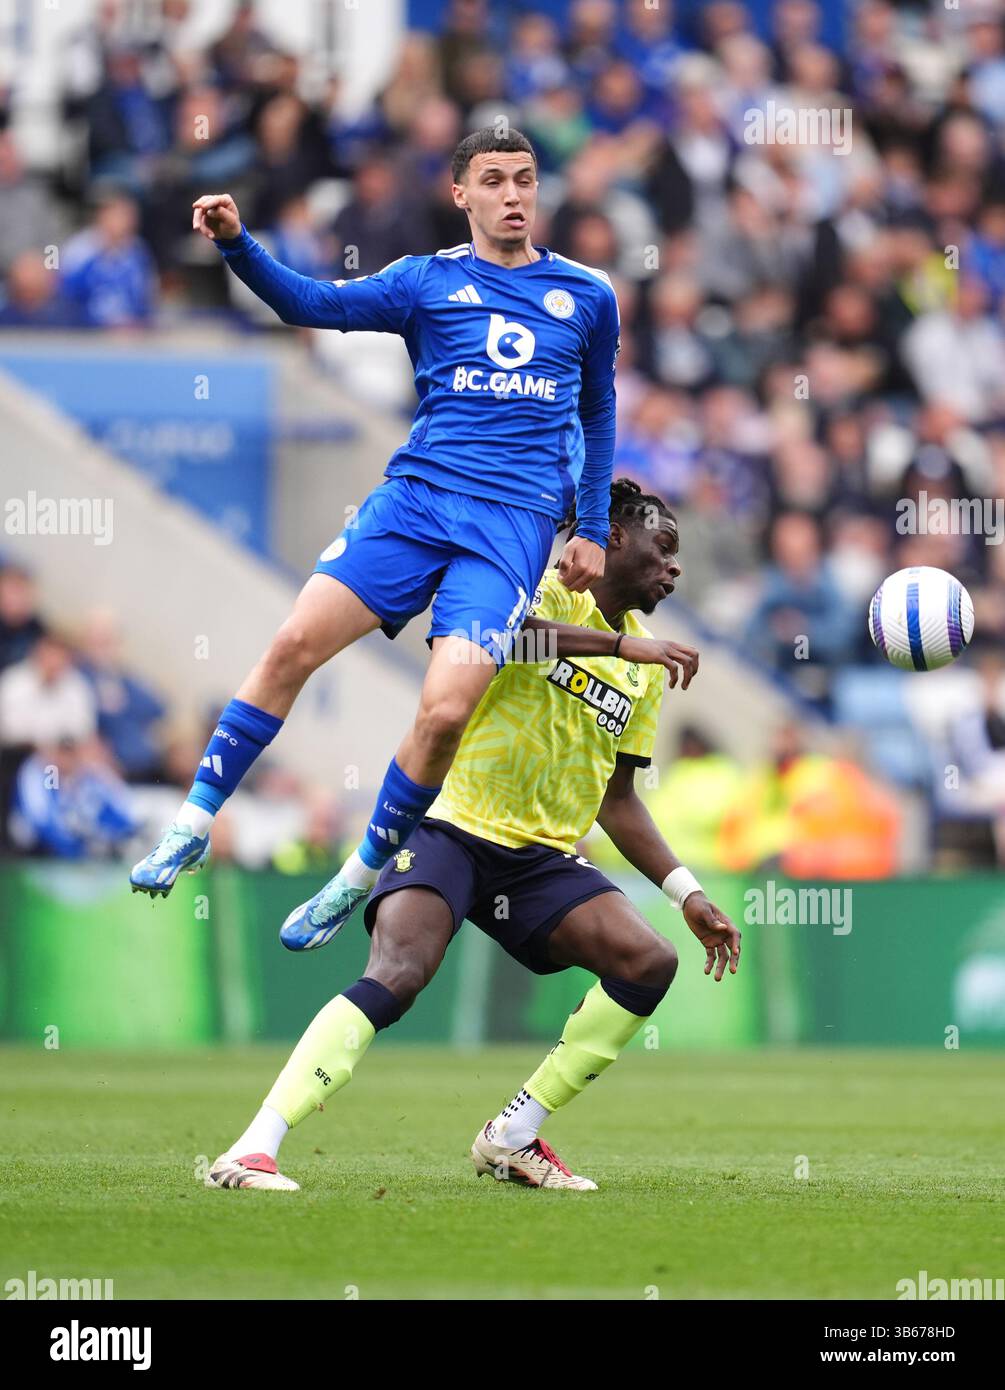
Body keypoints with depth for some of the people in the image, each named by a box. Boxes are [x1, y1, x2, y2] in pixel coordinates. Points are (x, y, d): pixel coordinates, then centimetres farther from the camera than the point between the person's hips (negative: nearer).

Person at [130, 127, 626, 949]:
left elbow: (598, 416, 23)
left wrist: (593, 530, 18)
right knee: (296, 643, -15)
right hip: (415, 499, 1)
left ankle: (362, 878, 3)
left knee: (446, 710, -17)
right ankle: (195, 826, -2)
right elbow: (316, 304, -3)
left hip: (514, 522, -1)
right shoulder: (428, 282, 8)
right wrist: (236, 243, -19)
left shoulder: (588, 297, 11)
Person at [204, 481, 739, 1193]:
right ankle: (251, 1152, -31)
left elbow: (616, 799, 23)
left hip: (543, 855, 7)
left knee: (650, 959, -14)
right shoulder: (546, 592, -3)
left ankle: (513, 1139, -3)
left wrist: (688, 894, 15)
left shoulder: (644, 667, 17)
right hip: (454, 828, -7)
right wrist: (617, 643, -28)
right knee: (396, 976, -28)